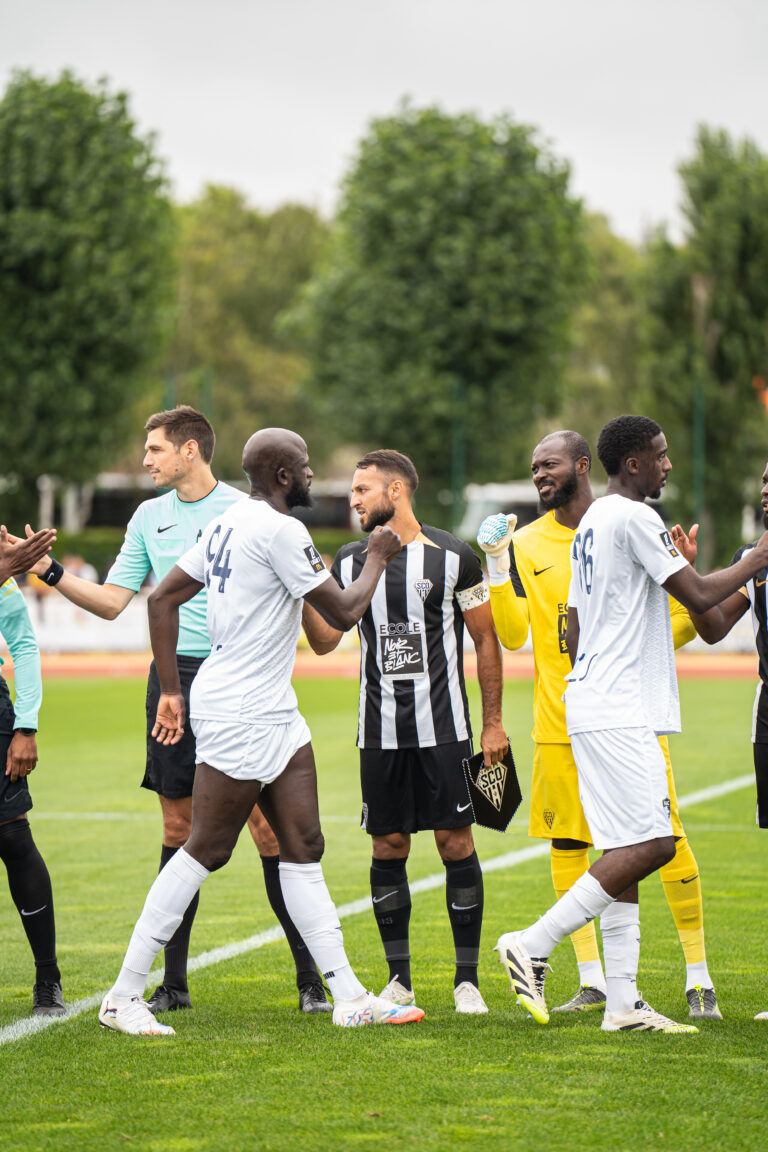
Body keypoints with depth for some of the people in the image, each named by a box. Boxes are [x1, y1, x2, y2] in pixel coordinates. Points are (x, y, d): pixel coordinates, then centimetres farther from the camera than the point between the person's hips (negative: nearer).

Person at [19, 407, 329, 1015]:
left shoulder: (243, 511, -2)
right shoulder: (149, 516, 12)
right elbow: (112, 600, 14)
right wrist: (50, 572, 4)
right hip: (173, 674, 4)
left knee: (267, 824, -7)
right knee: (178, 827, 6)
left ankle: (310, 976, 0)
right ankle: (174, 982, 12)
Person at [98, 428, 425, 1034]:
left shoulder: (226, 524, 13)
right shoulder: (280, 530, -16)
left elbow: (162, 599, 16)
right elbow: (344, 612, -13)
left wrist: (171, 689, 18)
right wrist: (376, 559, 5)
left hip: (274, 716, 10)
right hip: (238, 716, -10)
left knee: (304, 848, 7)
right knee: (205, 851, -5)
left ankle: (349, 997, 8)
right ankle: (123, 997, 1)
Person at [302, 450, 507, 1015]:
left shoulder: (453, 557, -2)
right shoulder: (350, 561, 9)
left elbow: (486, 640, 3)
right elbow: (325, 639, 11)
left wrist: (493, 724, 0)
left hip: (444, 728, -3)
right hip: (380, 731, 3)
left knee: (456, 843, -4)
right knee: (388, 847, 3)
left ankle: (468, 979, 3)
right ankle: (399, 979, 12)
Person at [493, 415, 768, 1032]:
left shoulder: (592, 524, 20)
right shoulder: (634, 518, -10)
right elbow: (699, 595, -13)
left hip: (595, 706, 10)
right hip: (619, 714, -10)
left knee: (629, 851, 6)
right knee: (650, 846, -13)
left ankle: (623, 1002, 3)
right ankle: (532, 946, -11)